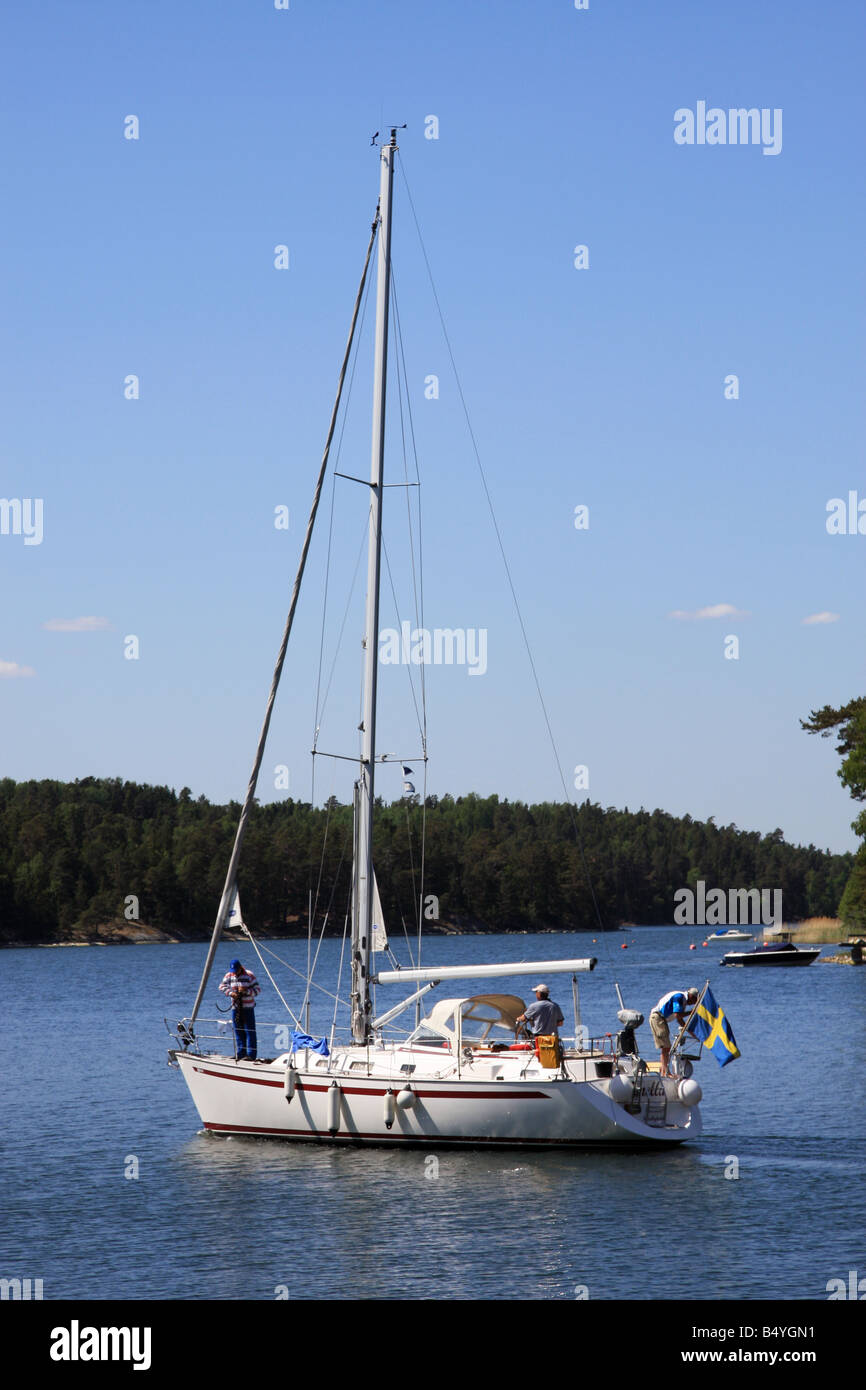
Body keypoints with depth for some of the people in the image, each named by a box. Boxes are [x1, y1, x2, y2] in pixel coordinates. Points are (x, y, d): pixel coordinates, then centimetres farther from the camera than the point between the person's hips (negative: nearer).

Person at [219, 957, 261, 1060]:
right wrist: (230, 993, -8)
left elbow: (258, 989, -6)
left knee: (250, 1031, -7)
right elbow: (222, 986, 11)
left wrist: (246, 991, -21)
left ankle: (251, 1055, -8)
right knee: (238, 1032, 8)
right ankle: (241, 1054, 14)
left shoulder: (249, 975, -6)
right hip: (235, 1008, 5)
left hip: (248, 1007, -5)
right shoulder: (229, 976, 5)